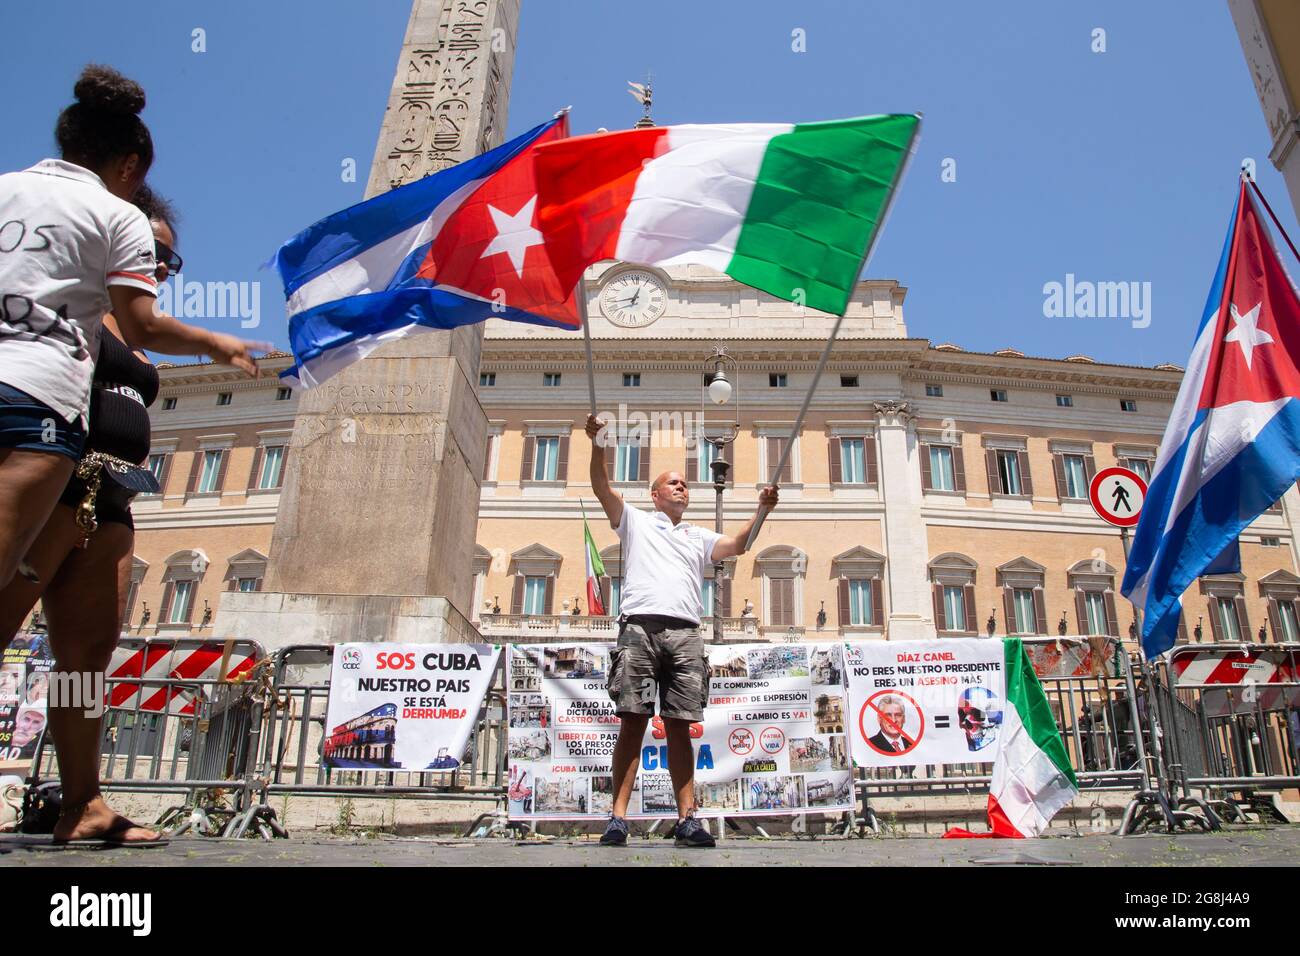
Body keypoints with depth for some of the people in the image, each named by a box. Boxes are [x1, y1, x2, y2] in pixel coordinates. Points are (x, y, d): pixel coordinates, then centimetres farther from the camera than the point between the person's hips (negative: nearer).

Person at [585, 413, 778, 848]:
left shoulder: (699, 537, 30)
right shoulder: (636, 522, 20)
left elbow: (737, 545, 15)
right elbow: (602, 488, 6)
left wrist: (761, 511, -1)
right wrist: (598, 445, -8)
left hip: (685, 632, 3)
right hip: (640, 627, -3)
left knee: (680, 726, 0)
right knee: (633, 721, -8)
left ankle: (687, 819, -1)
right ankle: (618, 817, -6)